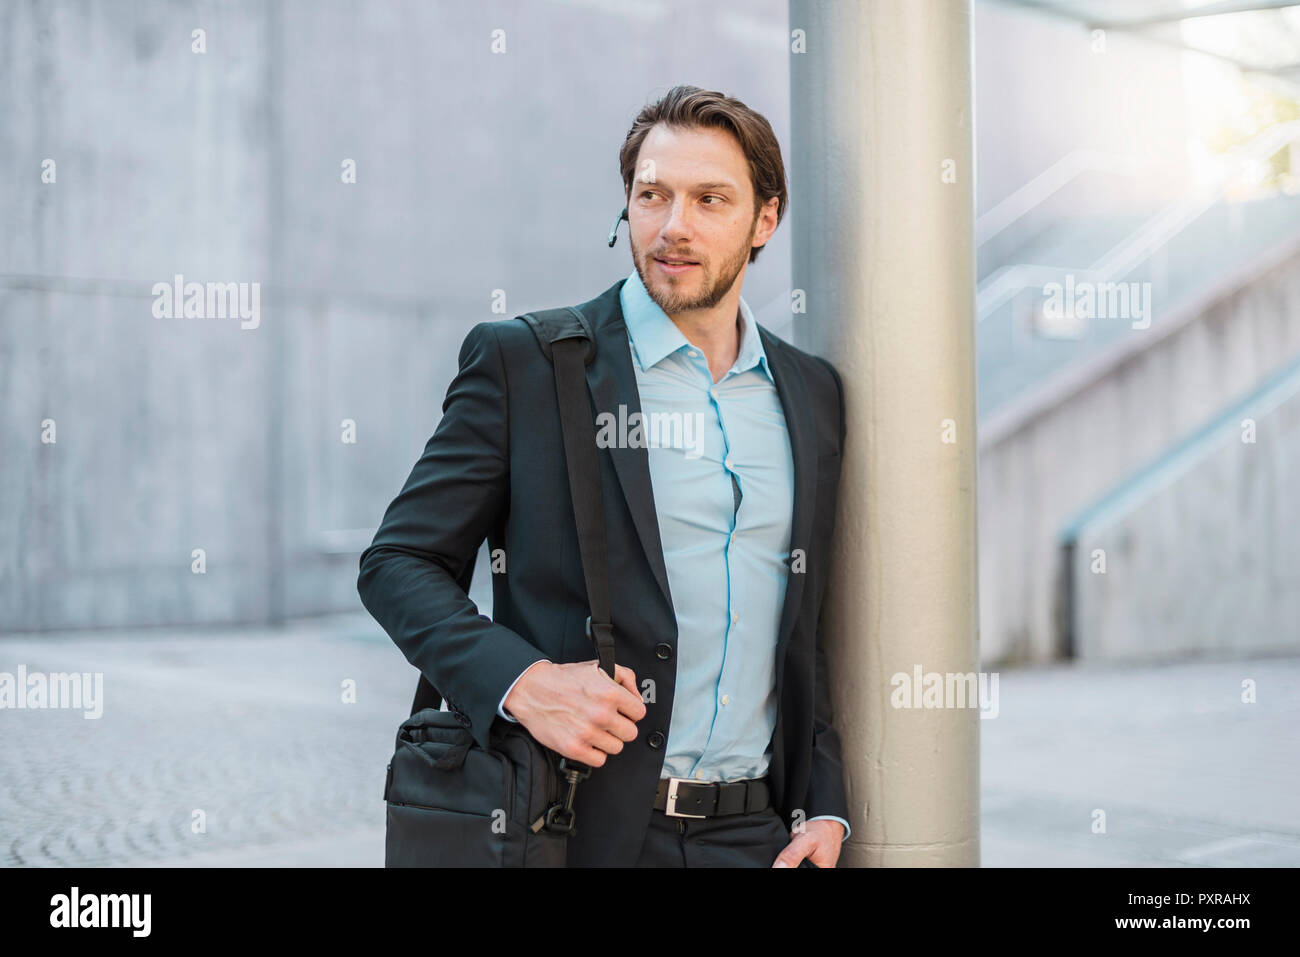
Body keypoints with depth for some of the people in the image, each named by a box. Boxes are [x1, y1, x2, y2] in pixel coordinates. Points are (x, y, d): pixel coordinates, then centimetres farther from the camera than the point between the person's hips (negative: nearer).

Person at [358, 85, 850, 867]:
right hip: (582, 829, -3)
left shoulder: (812, 394, 11)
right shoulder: (525, 361, -2)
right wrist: (520, 679, -19)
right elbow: (398, 563, -3)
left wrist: (825, 805, 7)